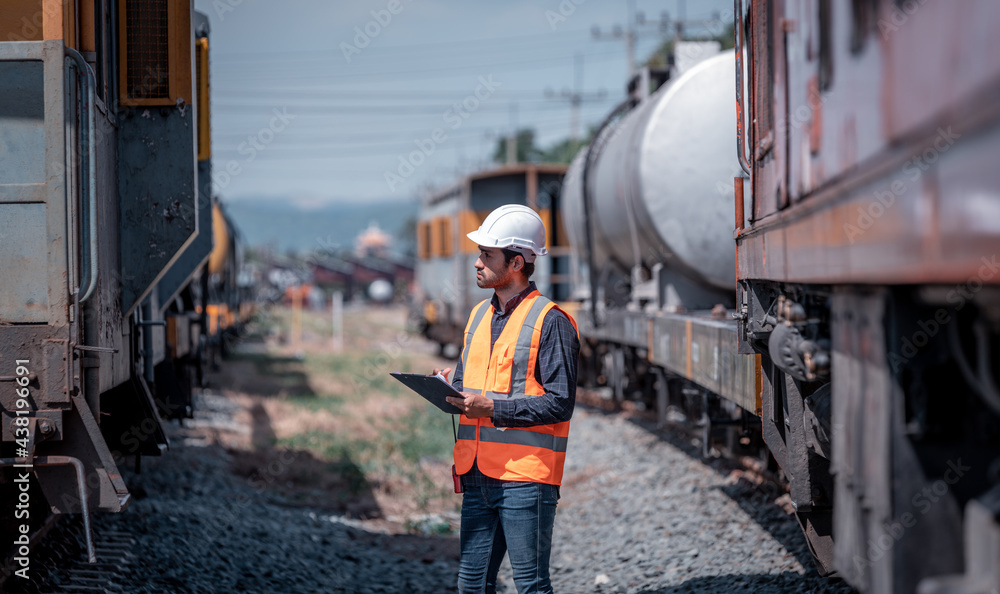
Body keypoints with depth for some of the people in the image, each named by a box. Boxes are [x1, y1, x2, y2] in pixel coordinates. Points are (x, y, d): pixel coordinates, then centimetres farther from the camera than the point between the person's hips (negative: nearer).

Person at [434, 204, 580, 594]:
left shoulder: (550, 321, -7)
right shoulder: (479, 315, 18)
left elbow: (560, 403, -13)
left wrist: (493, 408, -19)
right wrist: (448, 386, 2)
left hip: (525, 475, -7)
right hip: (479, 474, 8)